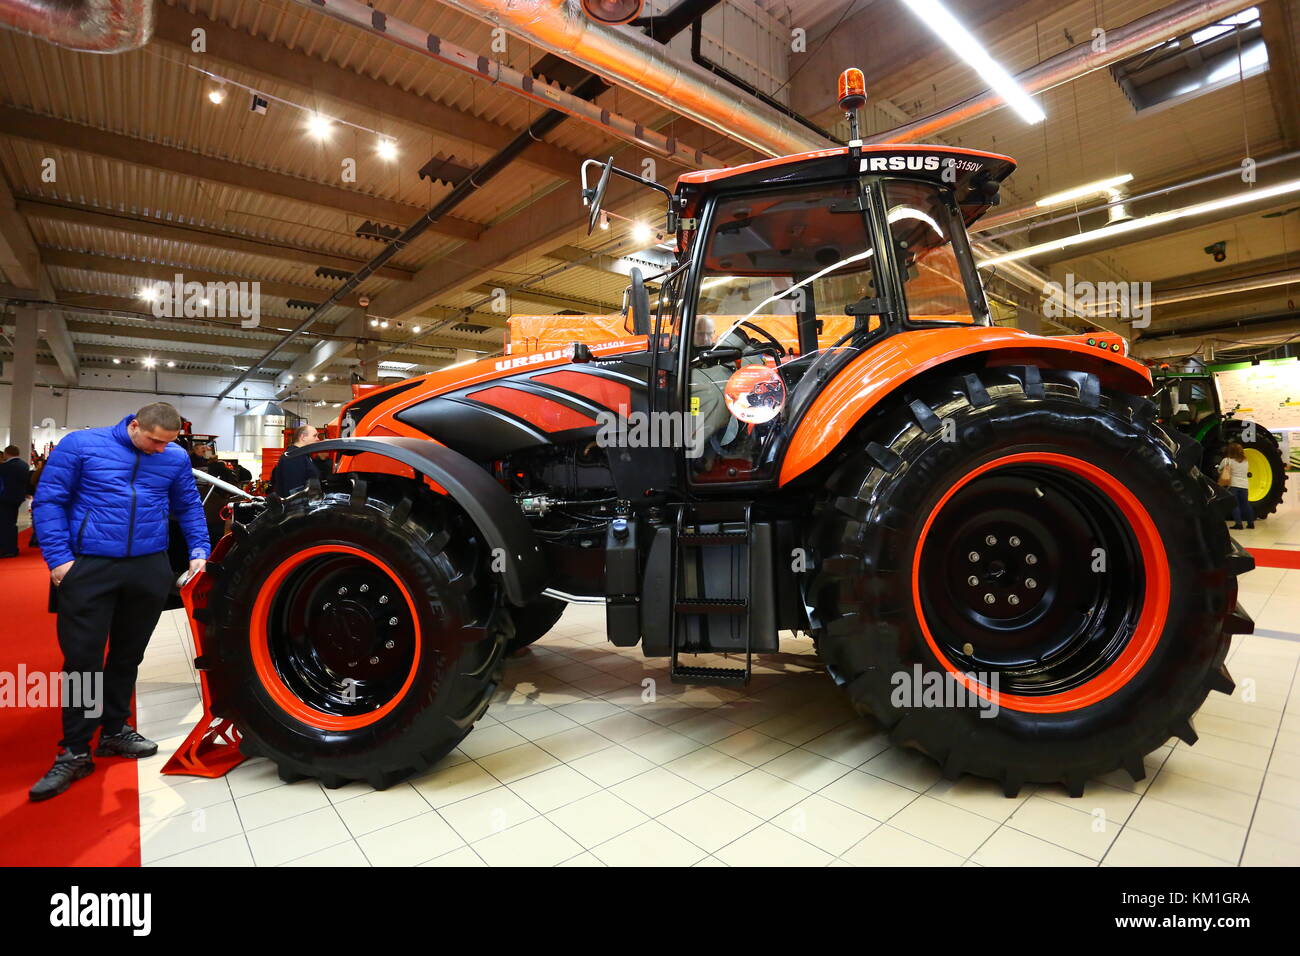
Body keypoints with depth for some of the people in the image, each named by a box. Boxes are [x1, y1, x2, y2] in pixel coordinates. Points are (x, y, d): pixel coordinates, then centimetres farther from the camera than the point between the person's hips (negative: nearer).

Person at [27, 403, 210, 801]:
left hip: (149, 568, 3)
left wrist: (199, 551, 3)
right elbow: (49, 500, -2)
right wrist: (58, 557, -10)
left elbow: (189, 507, 13)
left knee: (128, 655, 14)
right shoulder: (81, 445, -4)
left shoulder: (176, 457, 3)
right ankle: (75, 751, 13)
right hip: (88, 567, -2)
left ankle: (114, 730, 30)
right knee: (82, 658, 0)